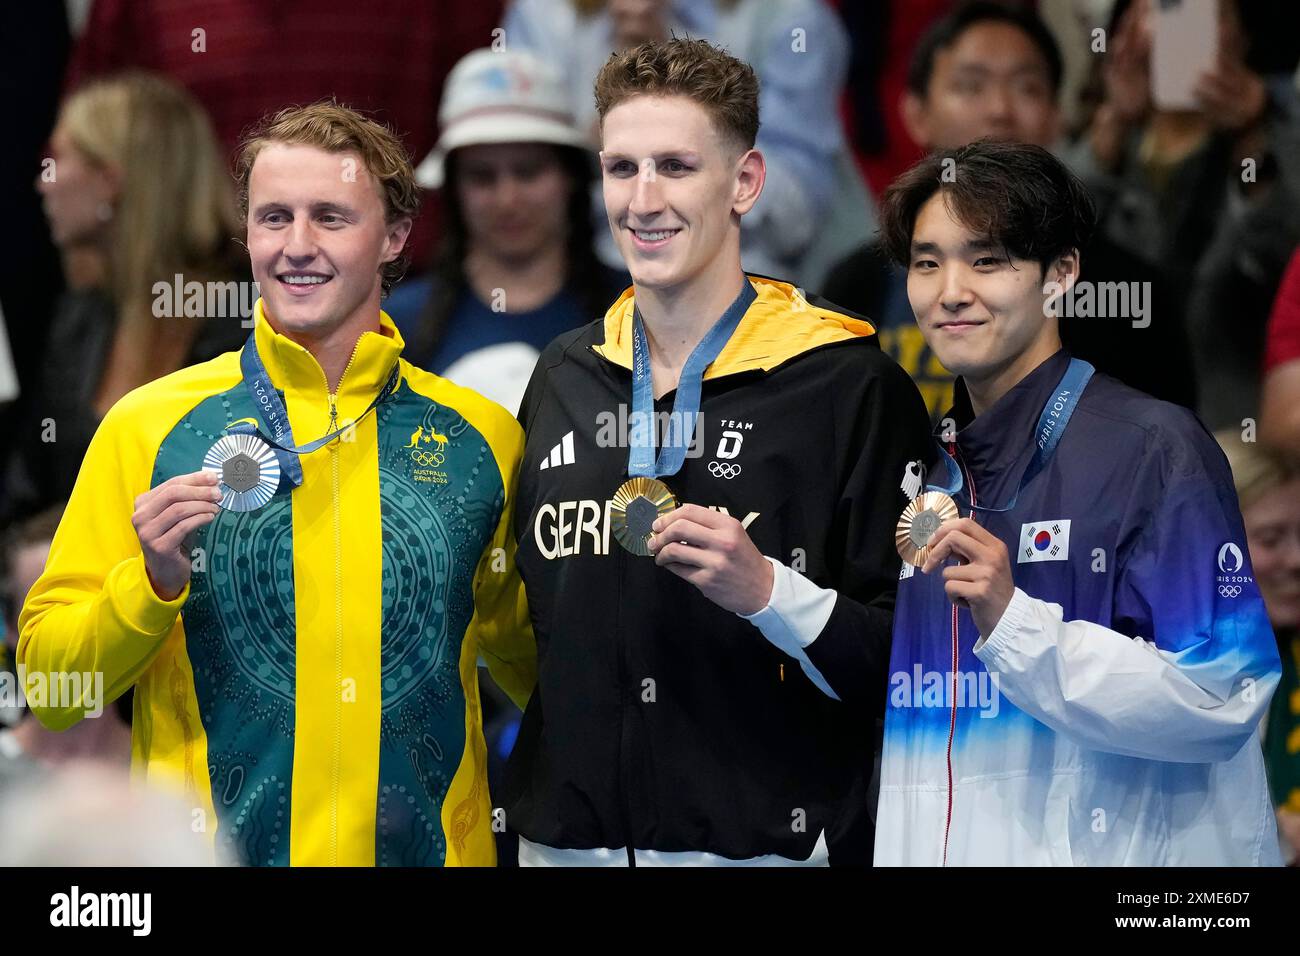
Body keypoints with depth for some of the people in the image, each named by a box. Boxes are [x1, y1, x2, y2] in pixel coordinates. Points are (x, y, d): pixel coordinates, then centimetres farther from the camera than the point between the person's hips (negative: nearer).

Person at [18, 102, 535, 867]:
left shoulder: (481, 437, 2)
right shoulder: (150, 427, -3)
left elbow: (525, 659, 16)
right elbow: (49, 686, -3)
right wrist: (151, 583, -18)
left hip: (432, 847, 2)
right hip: (210, 847, -2)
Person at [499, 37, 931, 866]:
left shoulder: (851, 384, -6)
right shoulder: (564, 377, 9)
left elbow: (912, 664, -9)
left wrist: (767, 592, -21)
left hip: (765, 843, -4)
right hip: (565, 841, 4)